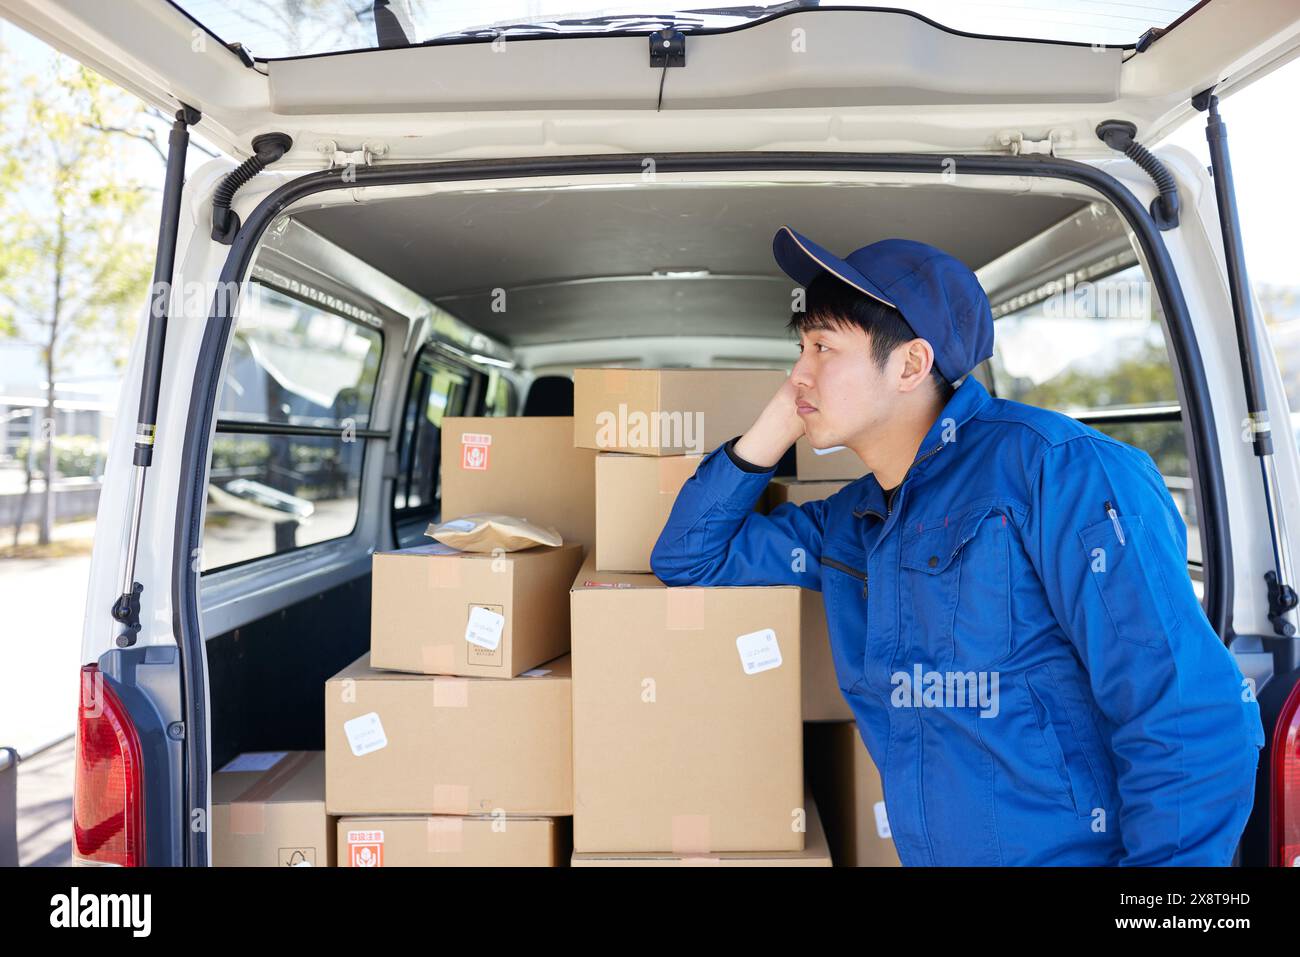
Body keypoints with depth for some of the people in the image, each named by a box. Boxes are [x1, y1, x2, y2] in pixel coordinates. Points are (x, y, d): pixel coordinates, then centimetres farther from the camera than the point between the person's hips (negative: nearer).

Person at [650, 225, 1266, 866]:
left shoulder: (1056, 469, -14)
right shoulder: (848, 525, 9)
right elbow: (686, 561, 15)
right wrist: (772, 429, 5)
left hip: (1083, 850, -5)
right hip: (926, 852, 6)